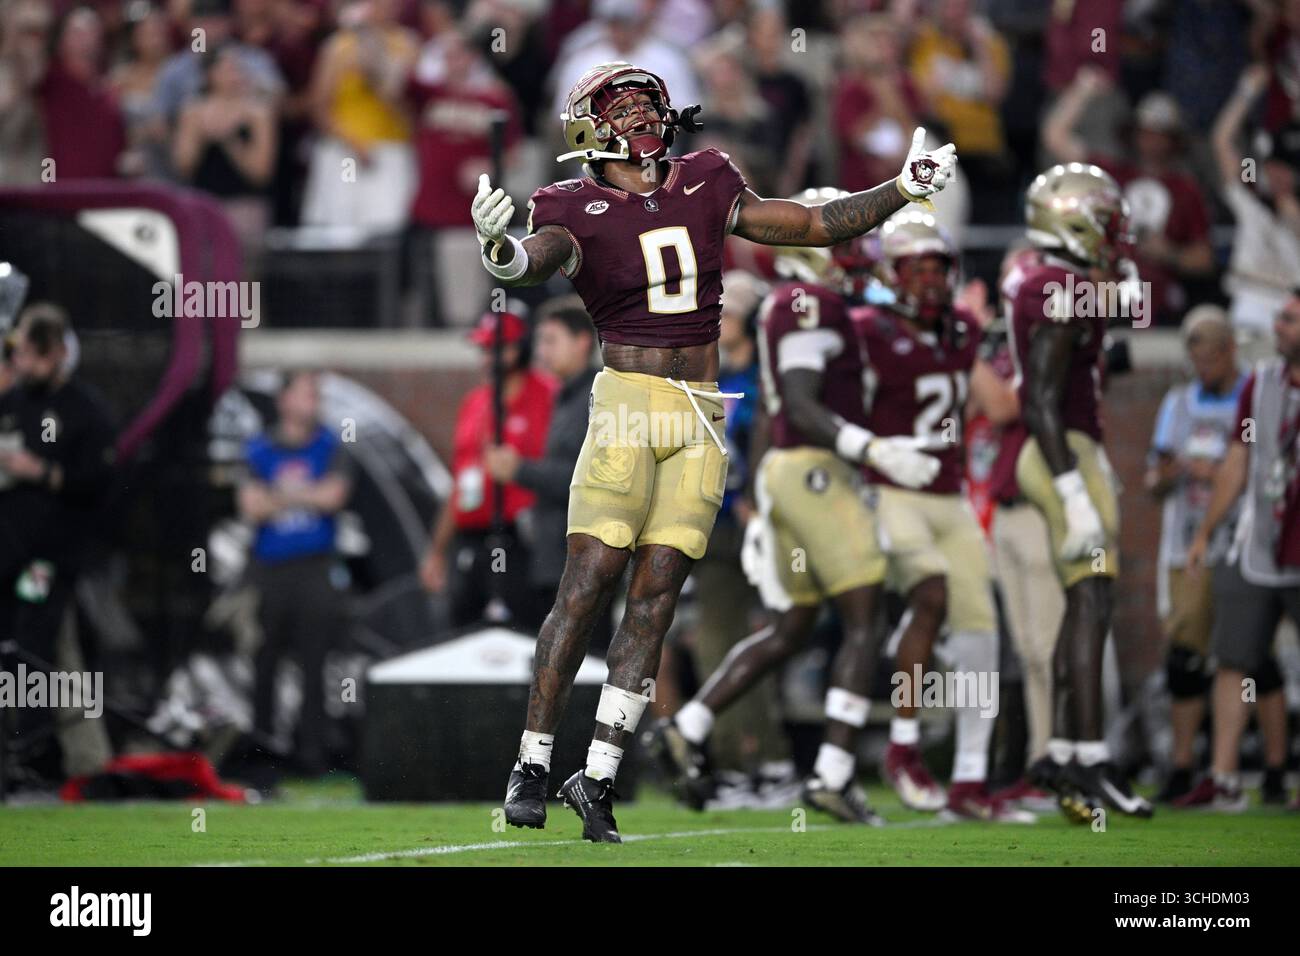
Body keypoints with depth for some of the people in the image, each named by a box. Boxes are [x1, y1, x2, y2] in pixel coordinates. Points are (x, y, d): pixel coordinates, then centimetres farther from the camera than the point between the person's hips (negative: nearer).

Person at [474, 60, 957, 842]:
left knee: (657, 593, -1)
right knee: (589, 580, -10)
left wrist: (902, 190, 15)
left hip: (703, 415, 4)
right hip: (629, 398, -4)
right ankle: (534, 765, -3)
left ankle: (599, 777, 1)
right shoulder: (582, 211, -2)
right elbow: (541, 258, -23)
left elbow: (816, 225, 20)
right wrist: (501, 250, -47)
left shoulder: (705, 190, 12)